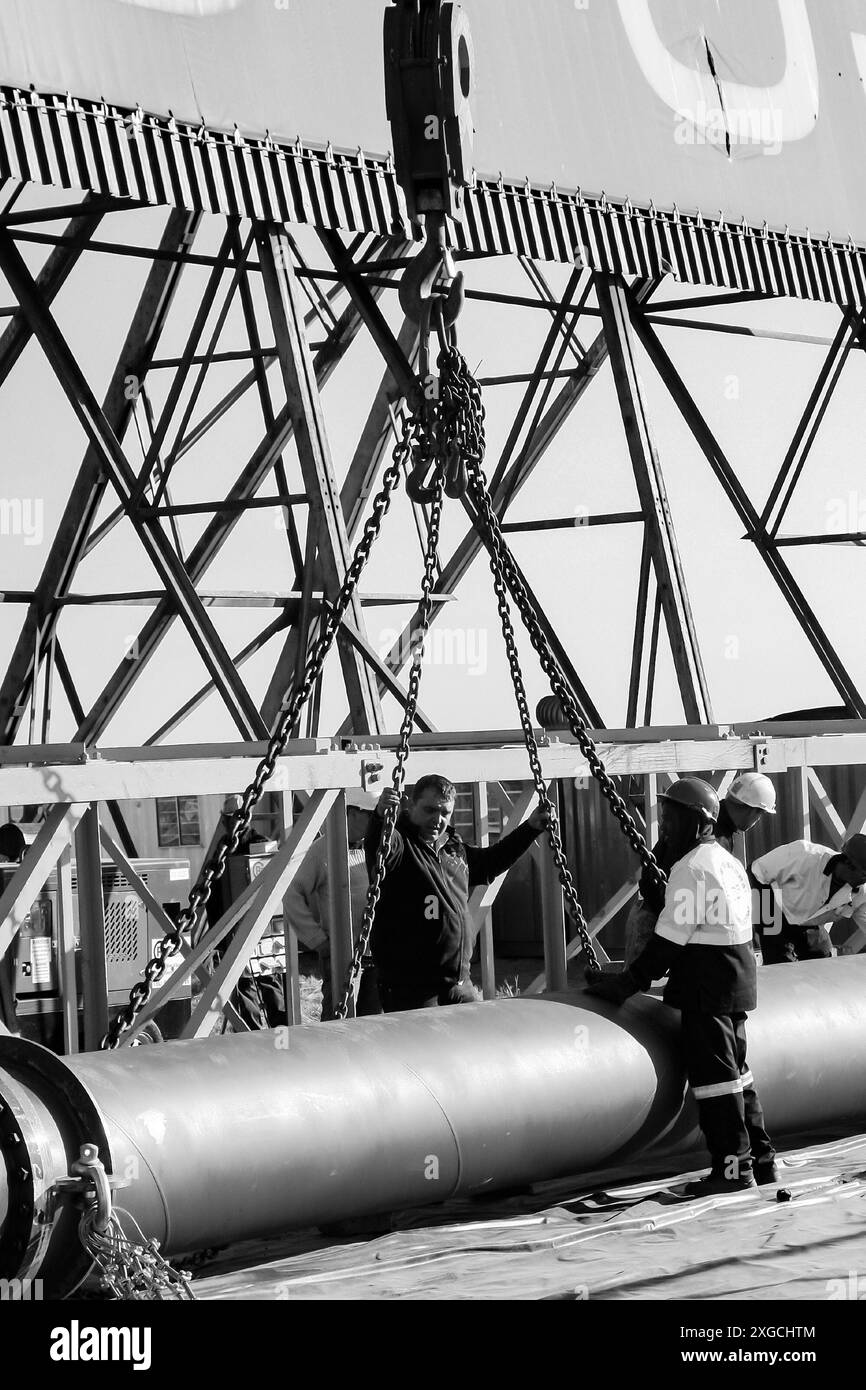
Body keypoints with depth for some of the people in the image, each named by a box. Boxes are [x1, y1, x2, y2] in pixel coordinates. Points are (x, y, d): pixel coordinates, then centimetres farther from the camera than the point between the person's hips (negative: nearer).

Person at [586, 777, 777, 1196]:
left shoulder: (690, 867, -16)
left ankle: (733, 1167, -4)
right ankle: (760, 1159, 21)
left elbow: (671, 937, -19)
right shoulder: (729, 862, 14)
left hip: (705, 988, -10)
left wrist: (629, 982, -14)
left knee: (714, 1072, -5)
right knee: (735, 1068, 17)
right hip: (737, 977, 10)